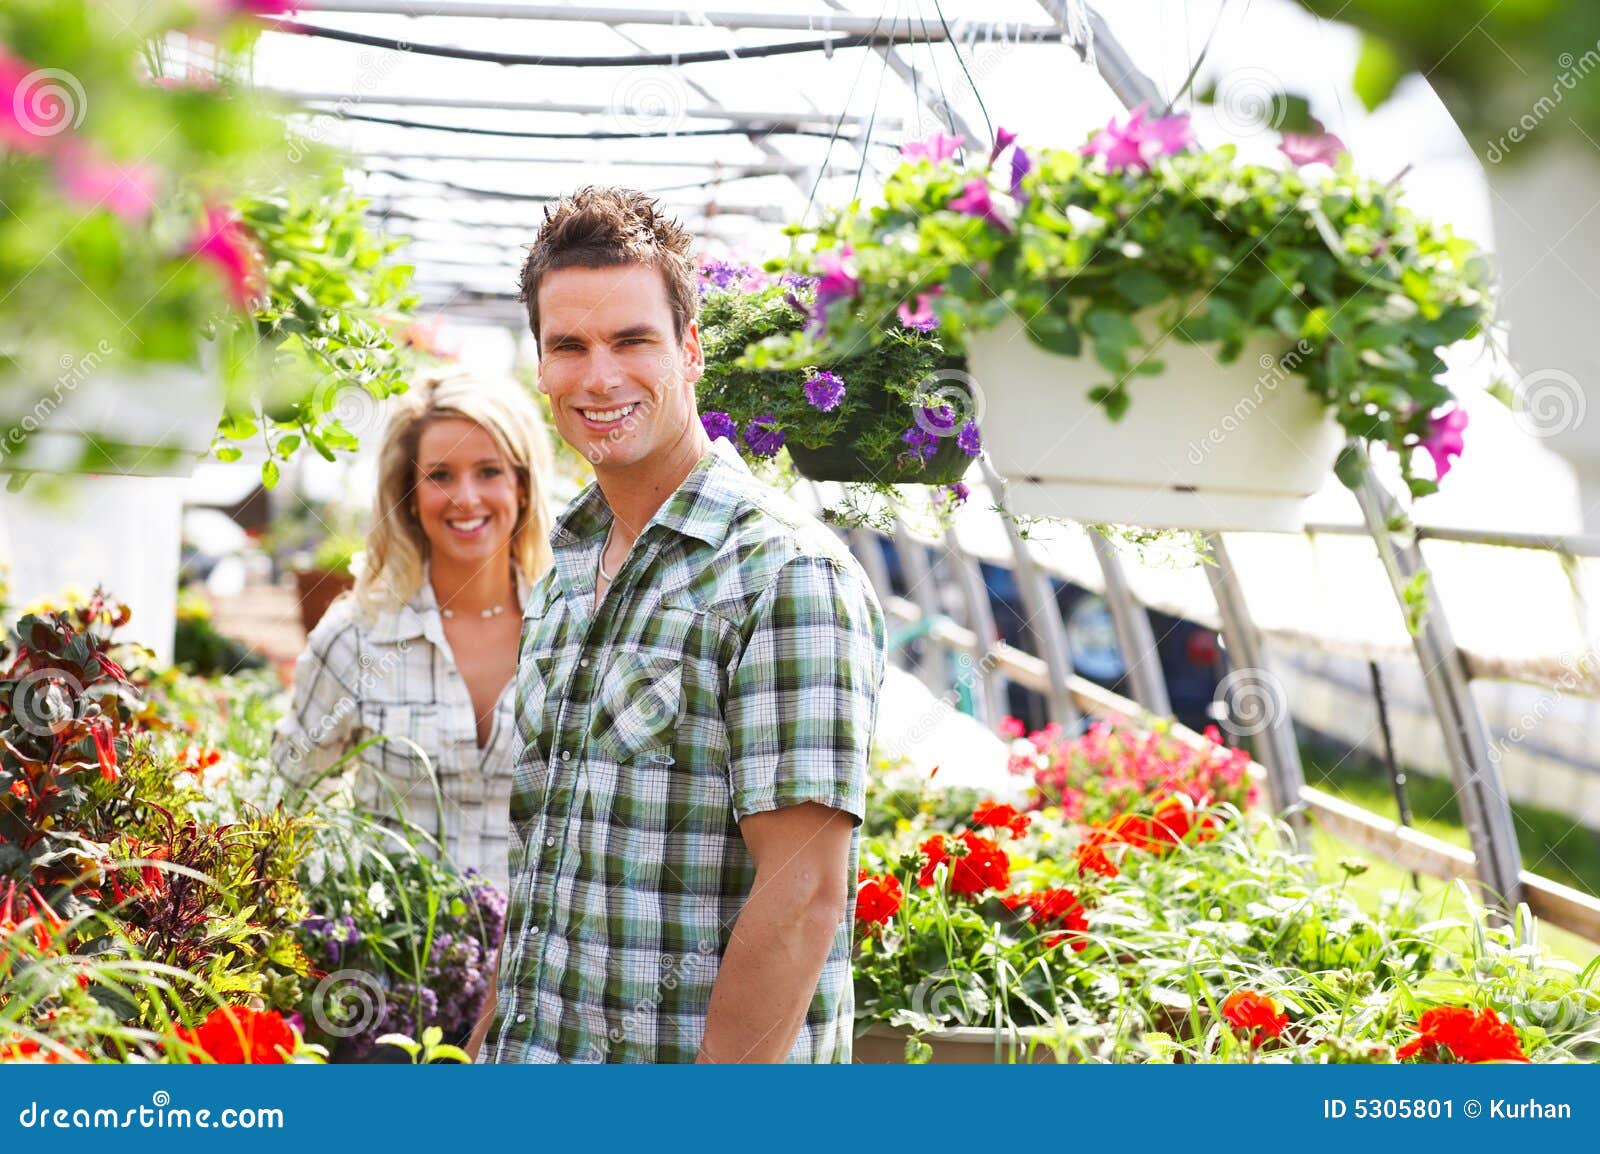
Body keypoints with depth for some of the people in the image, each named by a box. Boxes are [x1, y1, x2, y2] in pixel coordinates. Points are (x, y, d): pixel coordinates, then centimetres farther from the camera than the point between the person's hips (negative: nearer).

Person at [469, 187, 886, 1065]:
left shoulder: (788, 573, -15)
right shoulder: (565, 569, 9)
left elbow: (803, 895, -20)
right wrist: (487, 1047, 8)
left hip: (693, 1054, -7)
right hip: (534, 1051, 7)